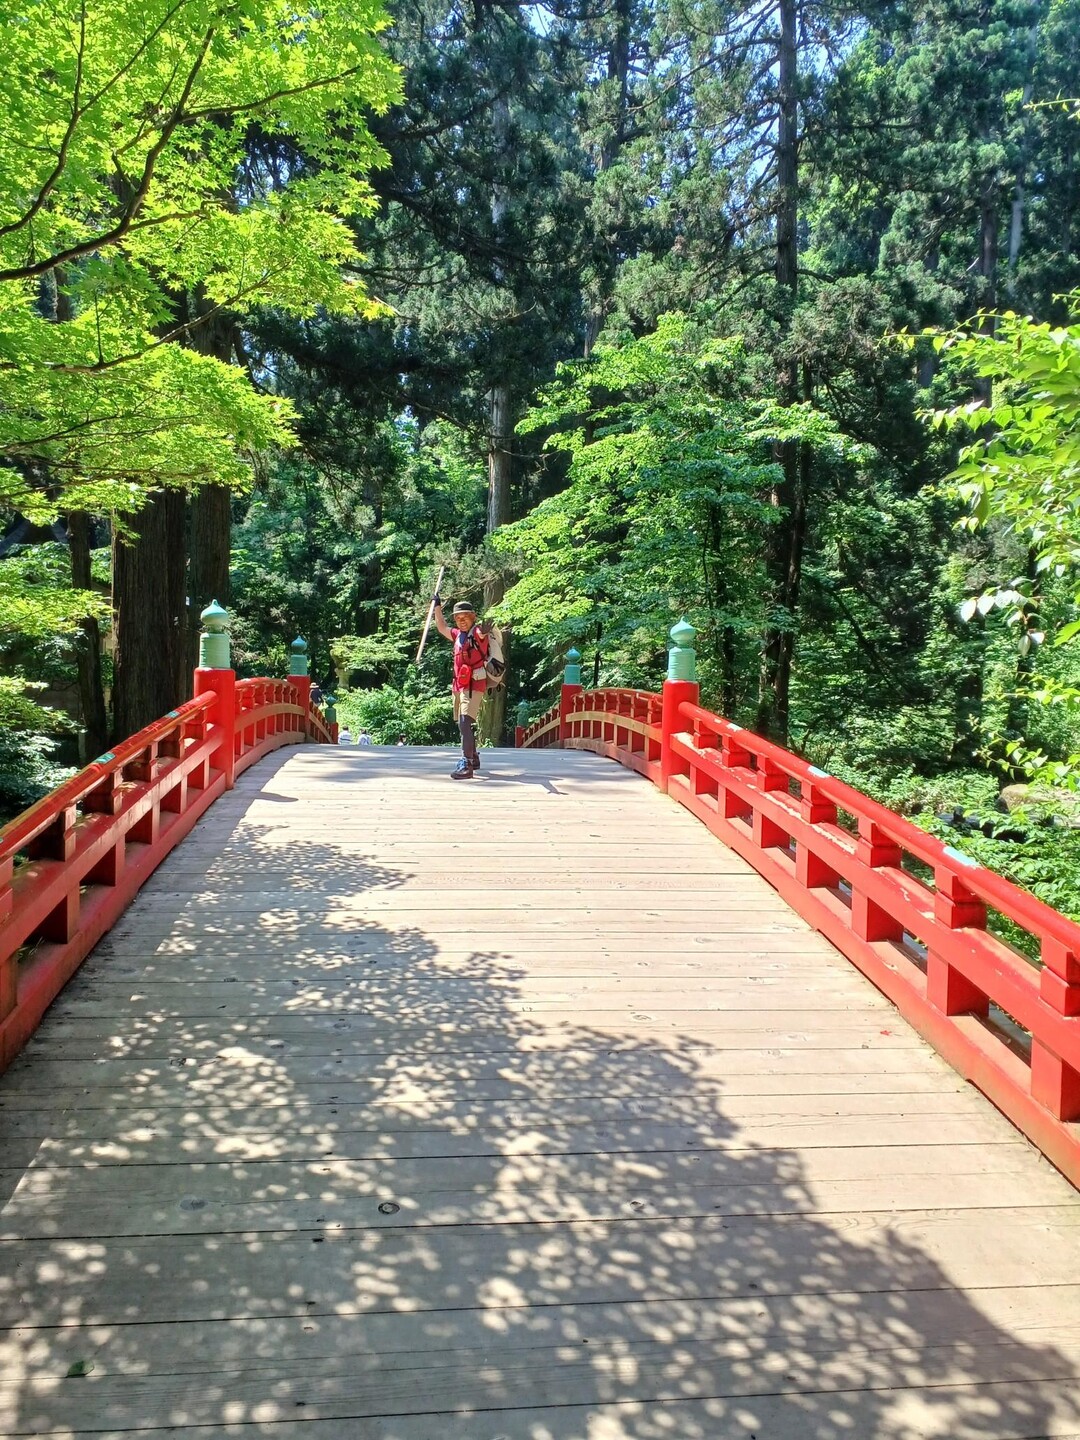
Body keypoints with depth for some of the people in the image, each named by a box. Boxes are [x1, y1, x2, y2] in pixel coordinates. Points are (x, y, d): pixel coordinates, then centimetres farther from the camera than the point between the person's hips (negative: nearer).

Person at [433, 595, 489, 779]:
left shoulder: (478, 633, -9)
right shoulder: (458, 634, 14)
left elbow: (483, 631, -36)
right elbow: (441, 627, 34)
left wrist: (485, 627, -59)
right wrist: (437, 606, 32)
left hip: (474, 686, -9)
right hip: (459, 686, 9)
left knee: (465, 723, -20)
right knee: (463, 724, 18)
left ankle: (466, 765, -25)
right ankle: (473, 758, 35)